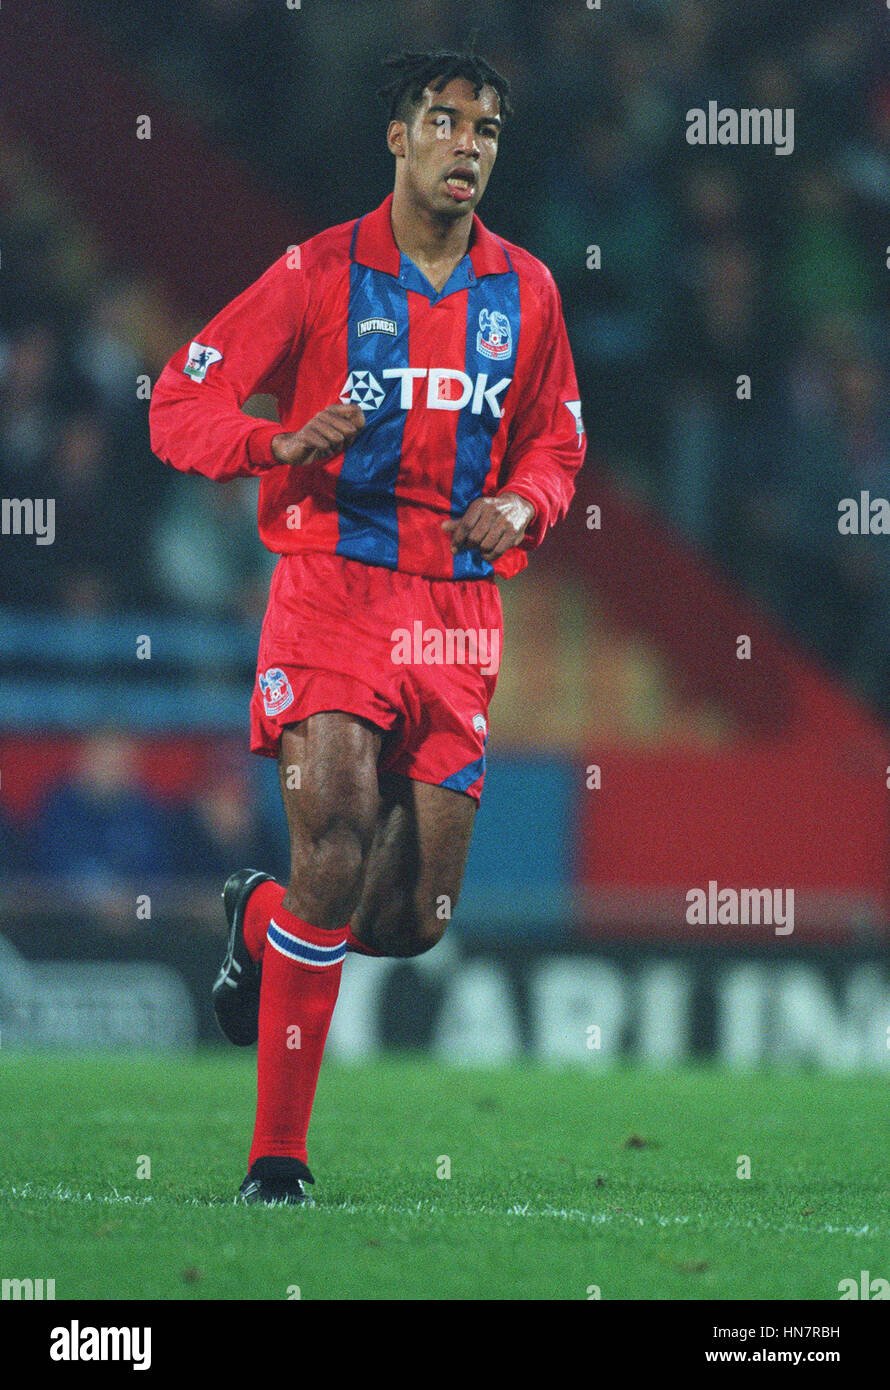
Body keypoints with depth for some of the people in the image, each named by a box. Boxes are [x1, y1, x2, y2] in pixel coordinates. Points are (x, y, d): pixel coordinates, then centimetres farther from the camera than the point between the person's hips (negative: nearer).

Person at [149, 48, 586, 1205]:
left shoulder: (525, 292, 9)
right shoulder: (320, 273, -2)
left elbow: (556, 446, 21)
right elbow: (179, 406, -1)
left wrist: (517, 507, -1)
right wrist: (285, 441, -20)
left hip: (459, 611, 4)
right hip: (332, 589, -4)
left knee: (417, 918, 2)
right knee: (335, 851, -18)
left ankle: (259, 925, 37)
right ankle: (277, 1154, -8)